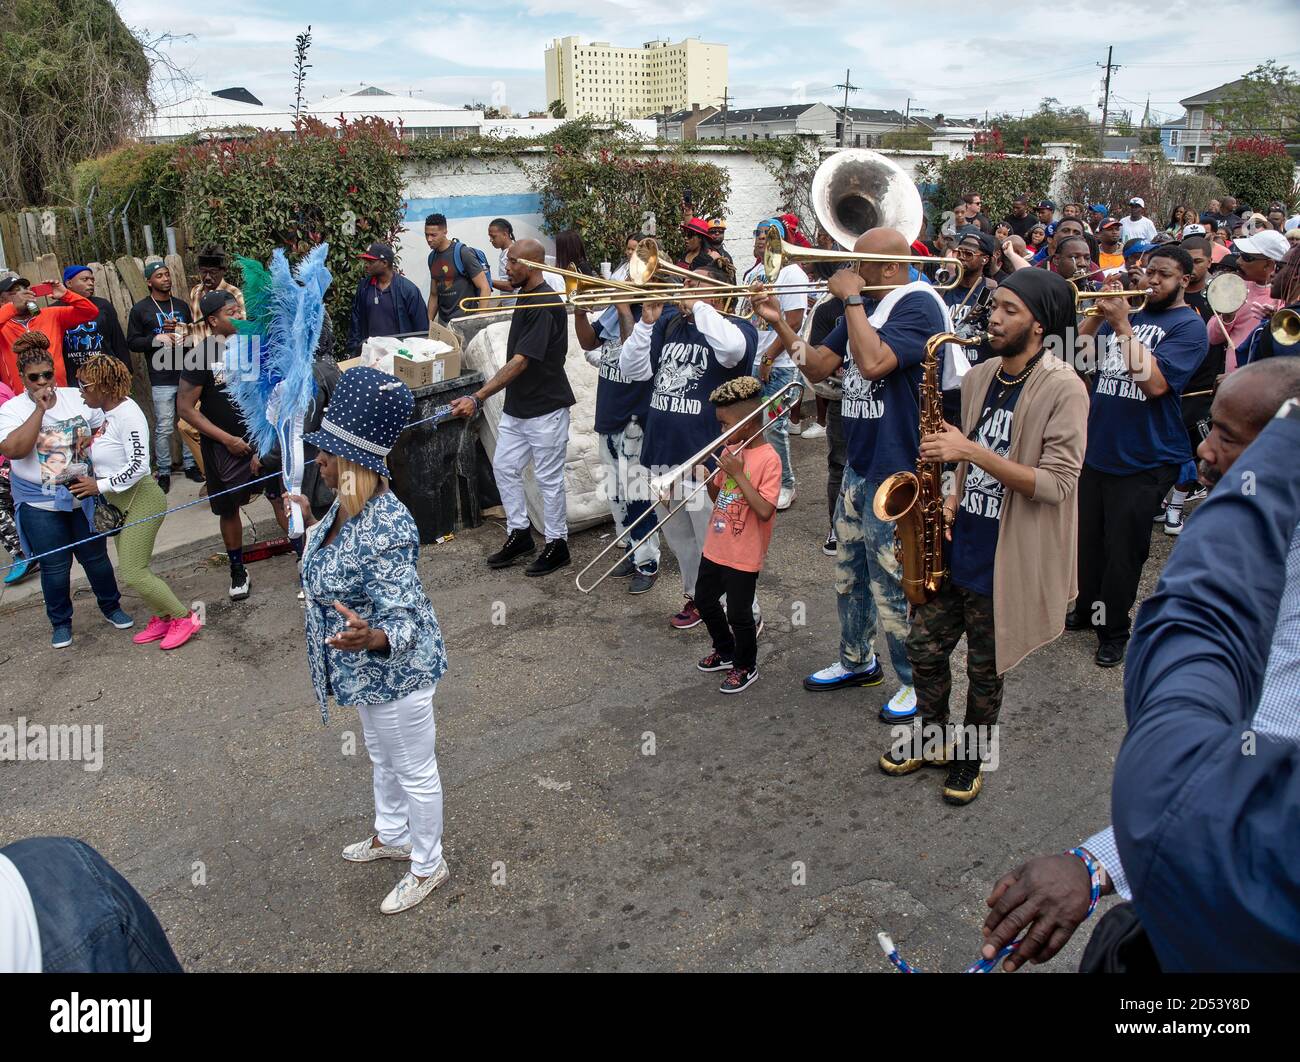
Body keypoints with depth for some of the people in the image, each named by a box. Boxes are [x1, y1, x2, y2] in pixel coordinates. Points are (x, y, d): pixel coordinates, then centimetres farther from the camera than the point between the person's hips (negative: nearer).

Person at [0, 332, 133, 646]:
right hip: (40, 503, -2)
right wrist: (40, 409, -25)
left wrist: (95, 439, -9)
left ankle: (111, 606, 33)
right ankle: (61, 623, 24)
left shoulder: (77, 398, 0)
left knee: (96, 556, 13)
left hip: (85, 495, 2)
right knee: (55, 567, 6)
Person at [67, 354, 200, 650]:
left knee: (133, 573, -9)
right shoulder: (108, 413, 6)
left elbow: (138, 464, -26)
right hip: (120, 503, 9)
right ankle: (162, 619, 26)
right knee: (132, 569, 13)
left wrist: (100, 486, -20)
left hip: (140, 499, -9)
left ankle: (184, 618, 3)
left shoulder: (127, 414, -20)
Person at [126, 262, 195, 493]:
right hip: (161, 379, -4)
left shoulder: (181, 305, 14)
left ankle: (189, 464, 22)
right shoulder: (140, 309, 1)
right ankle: (163, 471, 8)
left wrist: (190, 333, 0)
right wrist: (155, 339, -16)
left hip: (186, 374, 4)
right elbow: (132, 342, 0)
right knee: (164, 427, -4)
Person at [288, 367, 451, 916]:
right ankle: (391, 835, 55)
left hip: (396, 671, -9)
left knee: (414, 772, 14)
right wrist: (311, 522, 16)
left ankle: (428, 865, 38)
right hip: (366, 669, 9)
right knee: (382, 758, 31)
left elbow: (403, 622, -36)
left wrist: (371, 638, -56)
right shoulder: (346, 504, -6)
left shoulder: (386, 529, -35)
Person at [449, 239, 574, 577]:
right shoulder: (525, 296, 8)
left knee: (549, 478, 2)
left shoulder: (545, 305, -22)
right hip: (516, 406, 9)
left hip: (545, 407, -9)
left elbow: (521, 362, -29)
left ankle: (557, 545, 16)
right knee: (505, 467, 13)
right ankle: (519, 534, 26)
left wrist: (478, 398, -33)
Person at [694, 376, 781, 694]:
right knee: (704, 599, 20)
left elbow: (765, 511, -27)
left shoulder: (768, 458, -19)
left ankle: (746, 667, 26)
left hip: (744, 555, -8)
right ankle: (725, 651, 42)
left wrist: (738, 474, -27)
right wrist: (707, 478, -9)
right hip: (715, 547, 8)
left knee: (738, 613, 4)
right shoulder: (730, 449, 3)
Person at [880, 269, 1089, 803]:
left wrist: (973, 451, -26)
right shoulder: (978, 377, 6)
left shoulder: (1063, 390, -14)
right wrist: (953, 501, 1)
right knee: (924, 647, 14)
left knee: (984, 671, 11)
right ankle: (930, 737, 38)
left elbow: (1055, 484, -21)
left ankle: (969, 757, 34)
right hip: (957, 545, 6)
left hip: (1004, 559, -6)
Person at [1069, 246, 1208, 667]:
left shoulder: (1189, 325, -7)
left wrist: (1122, 326, -22)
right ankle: (1088, 608, 35)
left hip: (1143, 459, -6)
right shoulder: (1127, 310, 12)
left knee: (1123, 549, 4)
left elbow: (1155, 382, -21)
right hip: (1096, 447, 6)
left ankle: (1114, 630, 19)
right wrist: (1098, 313, -7)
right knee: (1089, 539, 17)